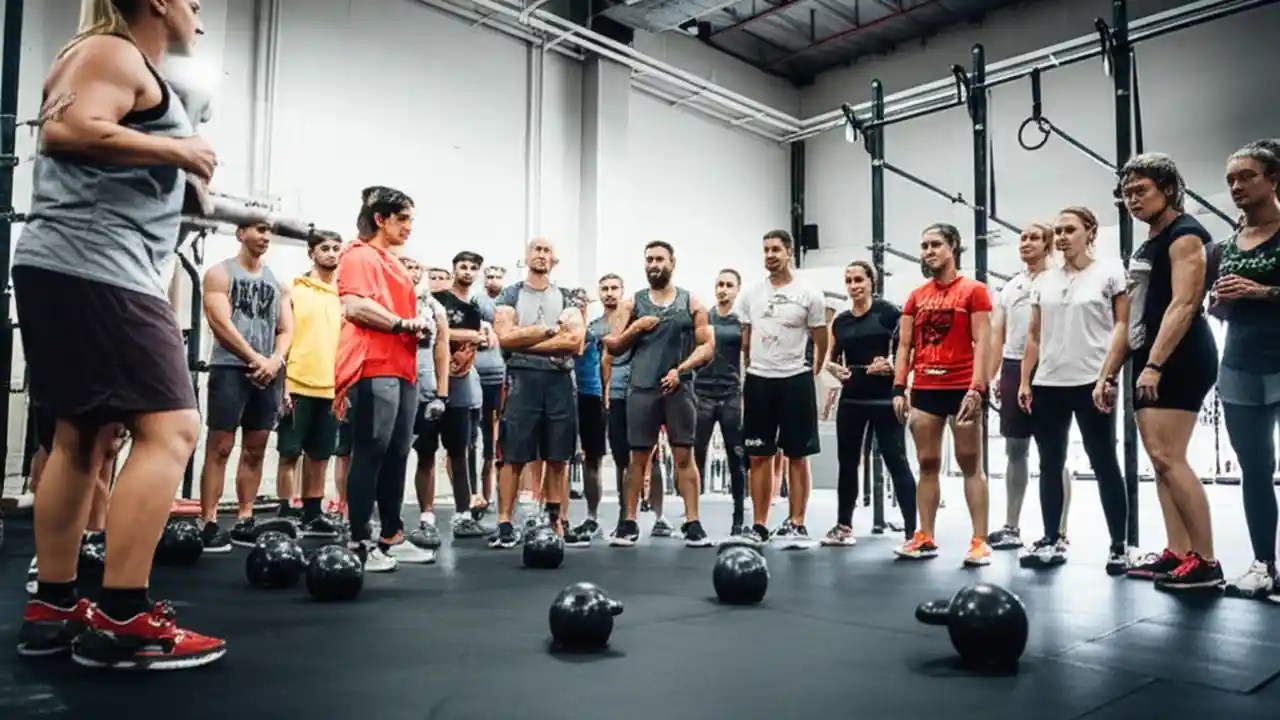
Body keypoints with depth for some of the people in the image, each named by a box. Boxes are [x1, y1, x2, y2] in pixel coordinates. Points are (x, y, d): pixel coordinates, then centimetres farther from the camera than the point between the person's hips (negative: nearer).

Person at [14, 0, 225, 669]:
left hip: (81, 271, 11)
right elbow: (64, 132, -18)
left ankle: (52, 608, 15)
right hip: (95, 268, -11)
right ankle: (121, 620, -14)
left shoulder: (132, 68, 27)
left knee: (84, 435, 10)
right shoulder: (113, 54, -2)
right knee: (169, 429, -15)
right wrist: (177, 149, -11)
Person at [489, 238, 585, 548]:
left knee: (557, 458, 6)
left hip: (559, 381, 2)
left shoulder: (567, 298, 12)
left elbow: (575, 340, -5)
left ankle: (556, 520, 14)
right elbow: (505, 337, -9)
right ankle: (505, 524, 3)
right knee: (514, 457, -2)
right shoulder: (510, 295, 7)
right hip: (522, 380, -2)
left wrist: (525, 341, -8)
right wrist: (551, 330, -8)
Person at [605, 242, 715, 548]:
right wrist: (635, 328, -7)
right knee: (638, 457, 5)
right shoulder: (633, 303, 10)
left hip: (679, 388, -1)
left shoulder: (691, 303, 7)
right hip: (641, 389, 1)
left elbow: (708, 346, 1)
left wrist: (681, 369, -11)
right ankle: (629, 523, 12)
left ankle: (692, 524, 4)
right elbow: (612, 346, 9)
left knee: (684, 456, -1)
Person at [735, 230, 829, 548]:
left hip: (795, 381, -3)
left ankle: (796, 525, 12)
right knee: (758, 456, 6)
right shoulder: (750, 294, 6)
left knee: (797, 456, 3)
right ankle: (759, 525, 15)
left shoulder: (808, 294, -3)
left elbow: (821, 341, 5)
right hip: (758, 380, 3)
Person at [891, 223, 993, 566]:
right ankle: (925, 538, 13)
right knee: (927, 464, 7)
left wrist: (976, 389, -17)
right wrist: (899, 388, 3)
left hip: (962, 388, -4)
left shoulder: (974, 291, -1)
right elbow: (905, 345, 12)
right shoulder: (916, 297, 13)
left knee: (970, 464, 1)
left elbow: (981, 343, -7)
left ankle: (980, 541, 4)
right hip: (924, 389, 5)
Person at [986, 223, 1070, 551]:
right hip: (1013, 369, 6)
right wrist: (990, 376, 8)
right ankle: (1011, 527, 18)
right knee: (1015, 450, 10)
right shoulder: (1009, 287, 17)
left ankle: (1059, 532, 6)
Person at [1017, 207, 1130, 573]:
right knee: (1051, 464, 8)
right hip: (1047, 384, 5)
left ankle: (1120, 545, 10)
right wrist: (1025, 380, 7)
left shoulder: (1109, 272, 2)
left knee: (1104, 463, 1)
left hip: (1091, 382, -5)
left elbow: (1123, 324, -3)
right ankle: (1052, 540, 16)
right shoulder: (1043, 281, 14)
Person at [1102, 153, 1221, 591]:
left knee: (1167, 458, -14)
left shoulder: (1184, 234, -5)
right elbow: (1133, 320, 22)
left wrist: (1154, 365, -25)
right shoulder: (1146, 248, 22)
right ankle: (1178, 553, 10)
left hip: (1179, 359, -9)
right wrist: (1108, 375, 18)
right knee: (1162, 461, 6)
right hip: (1151, 361, 10)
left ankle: (1205, 561, -8)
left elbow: (1184, 304, -18)